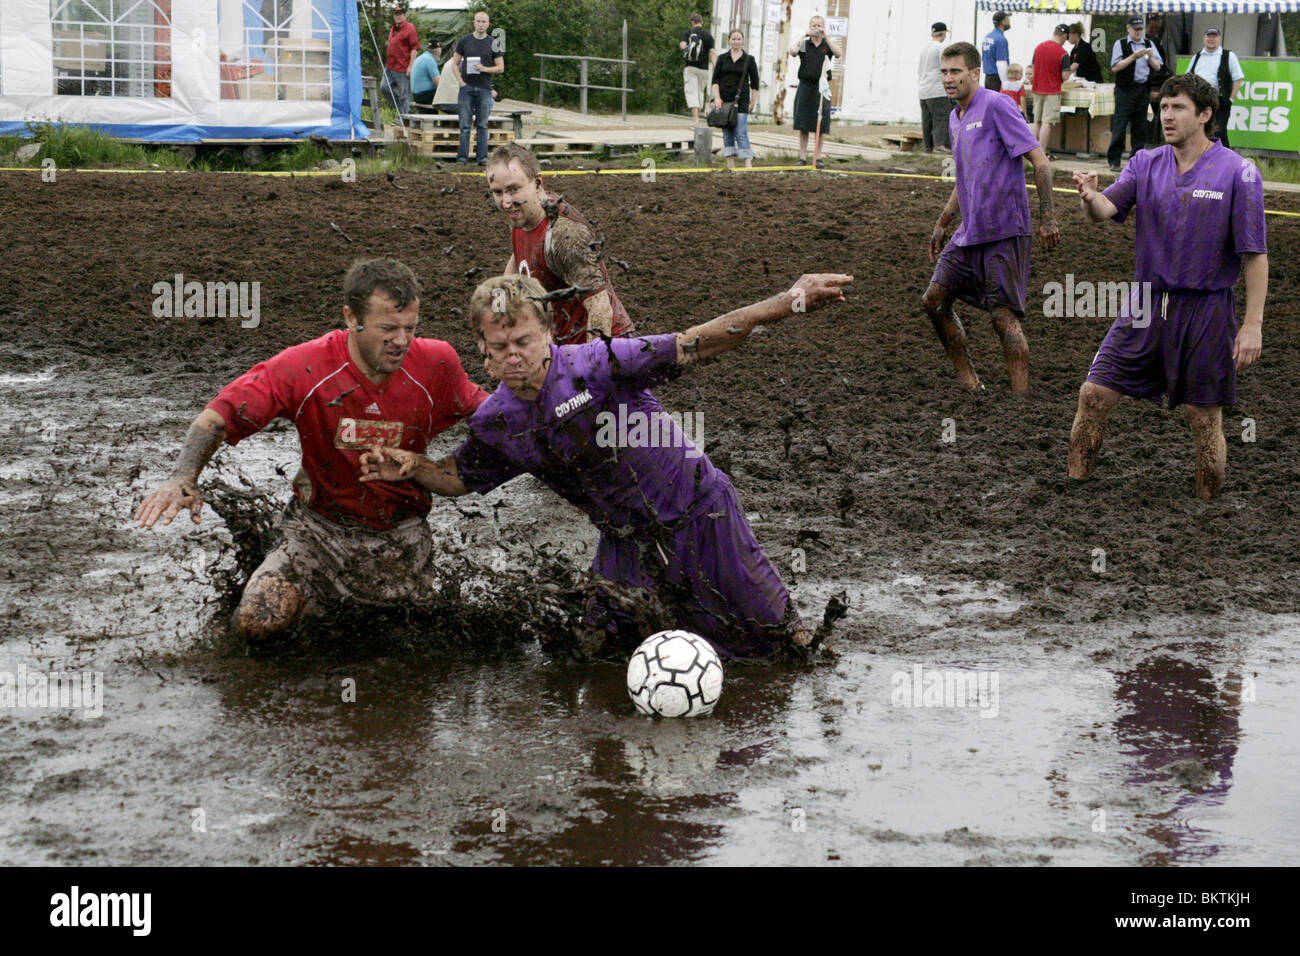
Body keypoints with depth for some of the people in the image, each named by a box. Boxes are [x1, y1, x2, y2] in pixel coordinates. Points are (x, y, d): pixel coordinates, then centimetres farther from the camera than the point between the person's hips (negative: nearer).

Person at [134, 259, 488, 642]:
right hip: (319, 527, -1)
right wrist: (184, 477, -36)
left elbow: (476, 408, 9)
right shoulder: (305, 366, -20)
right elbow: (221, 414, -20)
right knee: (257, 623, -18)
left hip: (400, 535, 1)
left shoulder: (435, 363, -14)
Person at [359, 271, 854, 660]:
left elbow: (693, 344, -30)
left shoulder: (597, 365, -25)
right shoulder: (495, 423, -6)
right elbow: (459, 477, 12)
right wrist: (414, 468, -11)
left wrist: (786, 302, -39)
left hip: (698, 515, -4)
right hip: (627, 541, 4)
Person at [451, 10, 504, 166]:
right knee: (465, 125, 0)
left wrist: (486, 69, -13)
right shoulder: (464, 41, 7)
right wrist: (460, 81, -6)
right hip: (467, 87, 0)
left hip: (484, 89, 0)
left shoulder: (493, 44, 6)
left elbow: (501, 68, 5)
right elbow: (455, 63, 9)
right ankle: (462, 157, 3)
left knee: (482, 125, 3)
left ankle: (482, 157, 5)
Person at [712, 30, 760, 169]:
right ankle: (730, 163, 7)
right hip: (724, 100, 3)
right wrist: (717, 97, -6)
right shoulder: (722, 58, 9)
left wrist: (752, 102, 1)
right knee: (727, 132, 3)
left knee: (741, 132, -13)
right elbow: (715, 79, 6)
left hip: (741, 100, -3)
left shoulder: (749, 60, 4)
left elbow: (755, 83, 6)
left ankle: (748, 163, -17)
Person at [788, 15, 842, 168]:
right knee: (803, 126, 0)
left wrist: (826, 37, -13)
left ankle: (818, 157, 6)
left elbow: (839, 53, -12)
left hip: (821, 88, 0)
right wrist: (804, 36, -9)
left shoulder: (828, 44, 8)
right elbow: (793, 51, -13)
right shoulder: (804, 43, 7)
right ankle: (802, 157, 4)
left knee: (820, 127, 0)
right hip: (805, 86, 0)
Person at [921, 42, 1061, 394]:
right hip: (970, 232, 9)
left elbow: (1039, 160, -15)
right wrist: (941, 225, 29)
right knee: (934, 301, 7)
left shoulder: (996, 106, -11)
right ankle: (971, 384, 18)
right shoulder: (955, 119, 16)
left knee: (1004, 316, -11)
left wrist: (1048, 217, -22)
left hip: (1004, 230, -9)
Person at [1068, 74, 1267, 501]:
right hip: (1145, 306, 4)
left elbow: (1255, 254, -8)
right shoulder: (1146, 164, 6)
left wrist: (1253, 324, -14)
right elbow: (1108, 209, -8)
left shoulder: (1238, 172, -7)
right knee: (1094, 396, -1)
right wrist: (1090, 198, -33)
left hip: (1205, 313, -4)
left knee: (1205, 420, 1)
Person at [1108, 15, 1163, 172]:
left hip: (1143, 88, 4)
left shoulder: (1148, 44, 12)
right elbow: (1115, 67, -9)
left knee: (1139, 125, 8)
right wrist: (1134, 57, -15)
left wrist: (1150, 57, -8)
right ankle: (1114, 160, -5)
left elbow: (1158, 67, 12)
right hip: (1125, 89, -4)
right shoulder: (1121, 44, 0)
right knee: (1120, 124, -7)